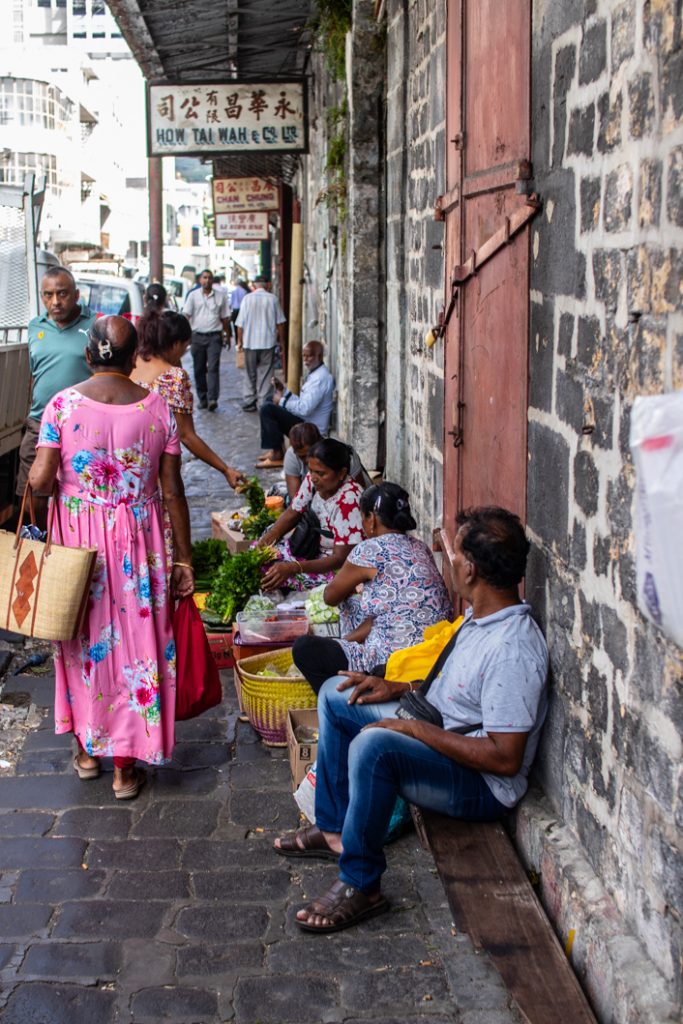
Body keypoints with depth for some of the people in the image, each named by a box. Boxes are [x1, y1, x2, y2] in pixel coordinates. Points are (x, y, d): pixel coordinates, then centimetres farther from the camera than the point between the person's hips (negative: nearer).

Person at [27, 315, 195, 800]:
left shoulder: (63, 404, -8)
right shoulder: (157, 408, -6)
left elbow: (40, 479, -13)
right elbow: (173, 491, -5)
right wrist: (184, 557, 3)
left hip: (79, 537, 0)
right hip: (138, 541, 0)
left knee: (84, 640, 17)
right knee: (134, 642, 9)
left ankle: (87, 750, 31)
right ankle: (126, 766, 16)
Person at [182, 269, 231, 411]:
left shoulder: (221, 296, 7)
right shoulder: (193, 295, 6)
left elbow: (225, 318, 13)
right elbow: (186, 315, -1)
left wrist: (227, 335, 13)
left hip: (214, 336, -1)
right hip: (197, 336, 1)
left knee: (213, 368, -12)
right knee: (199, 369, 6)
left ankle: (212, 399, -19)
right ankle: (202, 399, 16)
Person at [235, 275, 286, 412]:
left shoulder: (247, 298, -2)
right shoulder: (272, 299, -2)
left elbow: (240, 323, -1)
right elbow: (280, 322, 2)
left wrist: (239, 340, 10)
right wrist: (281, 340, 13)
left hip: (250, 342, 1)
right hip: (268, 341, 0)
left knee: (250, 374, 10)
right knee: (265, 374, 5)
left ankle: (249, 402, 11)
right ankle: (263, 402, 2)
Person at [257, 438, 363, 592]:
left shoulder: (348, 501, -32)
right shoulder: (313, 478, -11)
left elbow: (341, 559, -31)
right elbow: (292, 513, 4)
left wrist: (292, 568, -42)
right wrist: (263, 541, -14)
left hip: (333, 567, -8)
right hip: (312, 549, 8)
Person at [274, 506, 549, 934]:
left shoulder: (512, 651, -29)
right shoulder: (483, 614, 1)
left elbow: (505, 758, -30)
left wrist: (417, 729, -25)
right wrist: (400, 688, 7)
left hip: (482, 786, -11)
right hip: (437, 733, 11)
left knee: (372, 744, -37)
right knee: (335, 695, 13)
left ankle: (361, 885, -20)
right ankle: (335, 829, 16)